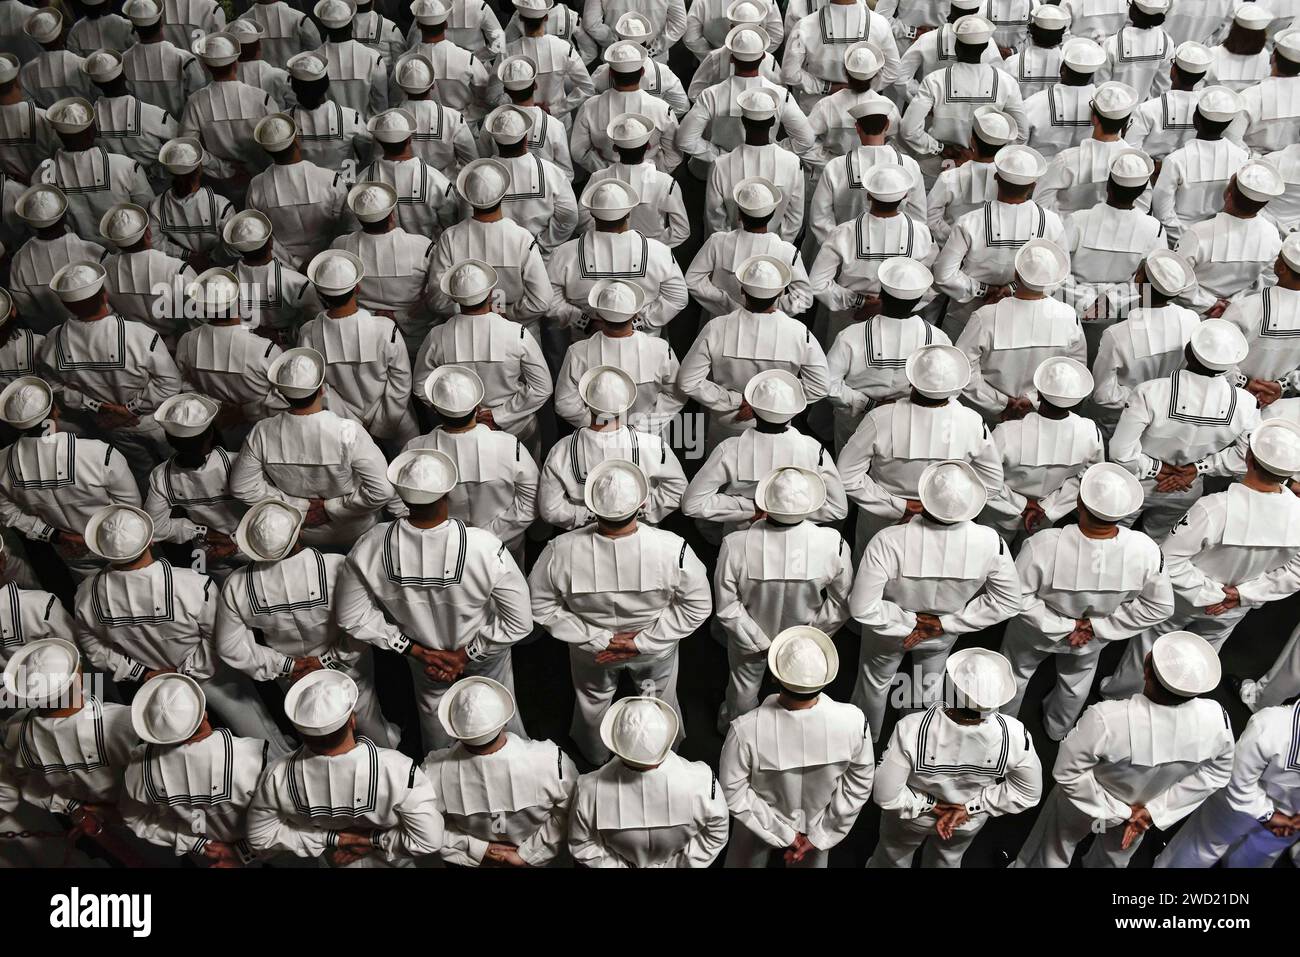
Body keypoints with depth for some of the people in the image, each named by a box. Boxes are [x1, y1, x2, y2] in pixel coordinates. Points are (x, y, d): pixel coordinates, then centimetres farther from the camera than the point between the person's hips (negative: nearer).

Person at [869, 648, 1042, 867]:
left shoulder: (912, 730, -42)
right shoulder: (1013, 735, -34)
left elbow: (885, 795, -31)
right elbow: (1029, 793, -16)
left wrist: (929, 806, -16)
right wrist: (970, 807, -13)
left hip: (912, 817, -2)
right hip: (970, 822, 2)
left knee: (894, 856, 33)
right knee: (948, 860, 36)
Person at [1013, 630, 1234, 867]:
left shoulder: (1105, 720, -45)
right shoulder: (1216, 720, -33)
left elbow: (1067, 772, -30)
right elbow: (1217, 773, -13)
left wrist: (1118, 811, -15)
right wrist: (1153, 810, -10)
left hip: (1084, 800, -3)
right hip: (1148, 804, 3)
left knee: (1052, 854, 28)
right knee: (1115, 857, 36)